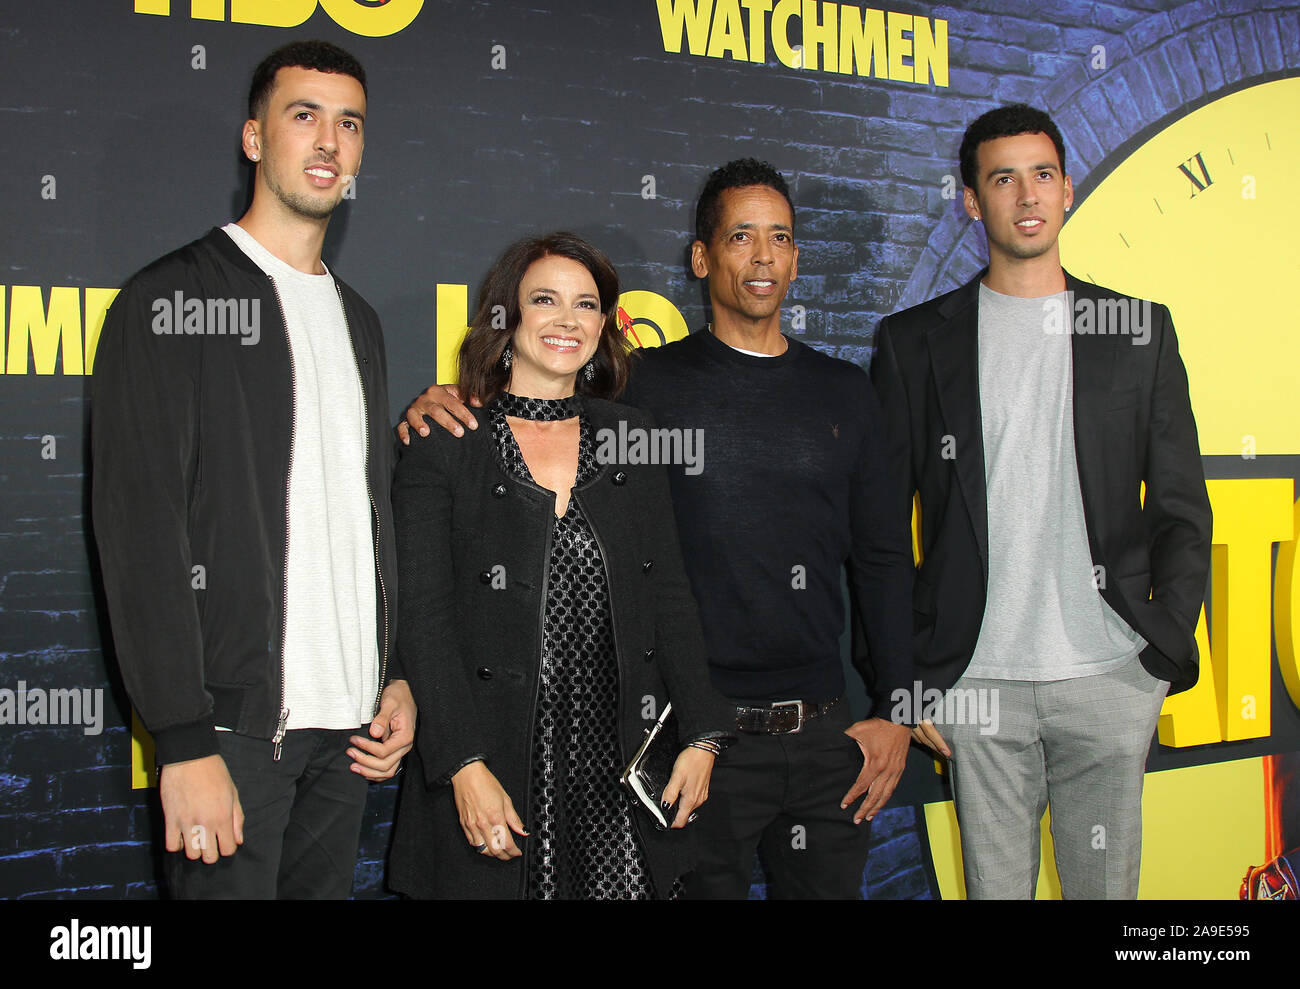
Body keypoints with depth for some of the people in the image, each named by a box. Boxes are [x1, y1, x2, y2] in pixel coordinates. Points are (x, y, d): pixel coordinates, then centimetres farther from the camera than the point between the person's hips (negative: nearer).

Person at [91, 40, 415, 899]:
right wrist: (185, 740, -18)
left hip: (350, 725, 6)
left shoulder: (357, 318, 16)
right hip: (234, 718, -6)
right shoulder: (173, 301, -6)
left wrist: (399, 676, 10)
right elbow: (139, 528, -13)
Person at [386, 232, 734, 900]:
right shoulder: (444, 448, -1)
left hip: (620, 765, 3)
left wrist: (701, 736, 0)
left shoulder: (628, 437, 10)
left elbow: (669, 594, 9)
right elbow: (423, 617, -6)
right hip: (497, 772, -3)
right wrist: (464, 766, -15)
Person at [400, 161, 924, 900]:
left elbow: (883, 555, 11)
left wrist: (895, 708, 5)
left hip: (826, 734, 3)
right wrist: (441, 411, -14)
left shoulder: (844, 393, 9)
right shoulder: (649, 384, 0)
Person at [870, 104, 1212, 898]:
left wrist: (1168, 645, -1)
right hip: (978, 677, 0)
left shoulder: (1140, 331, 8)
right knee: (994, 884, 7)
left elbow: (1182, 505, 9)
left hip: (1109, 675, 1)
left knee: (1106, 883, 8)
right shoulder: (916, 342, 5)